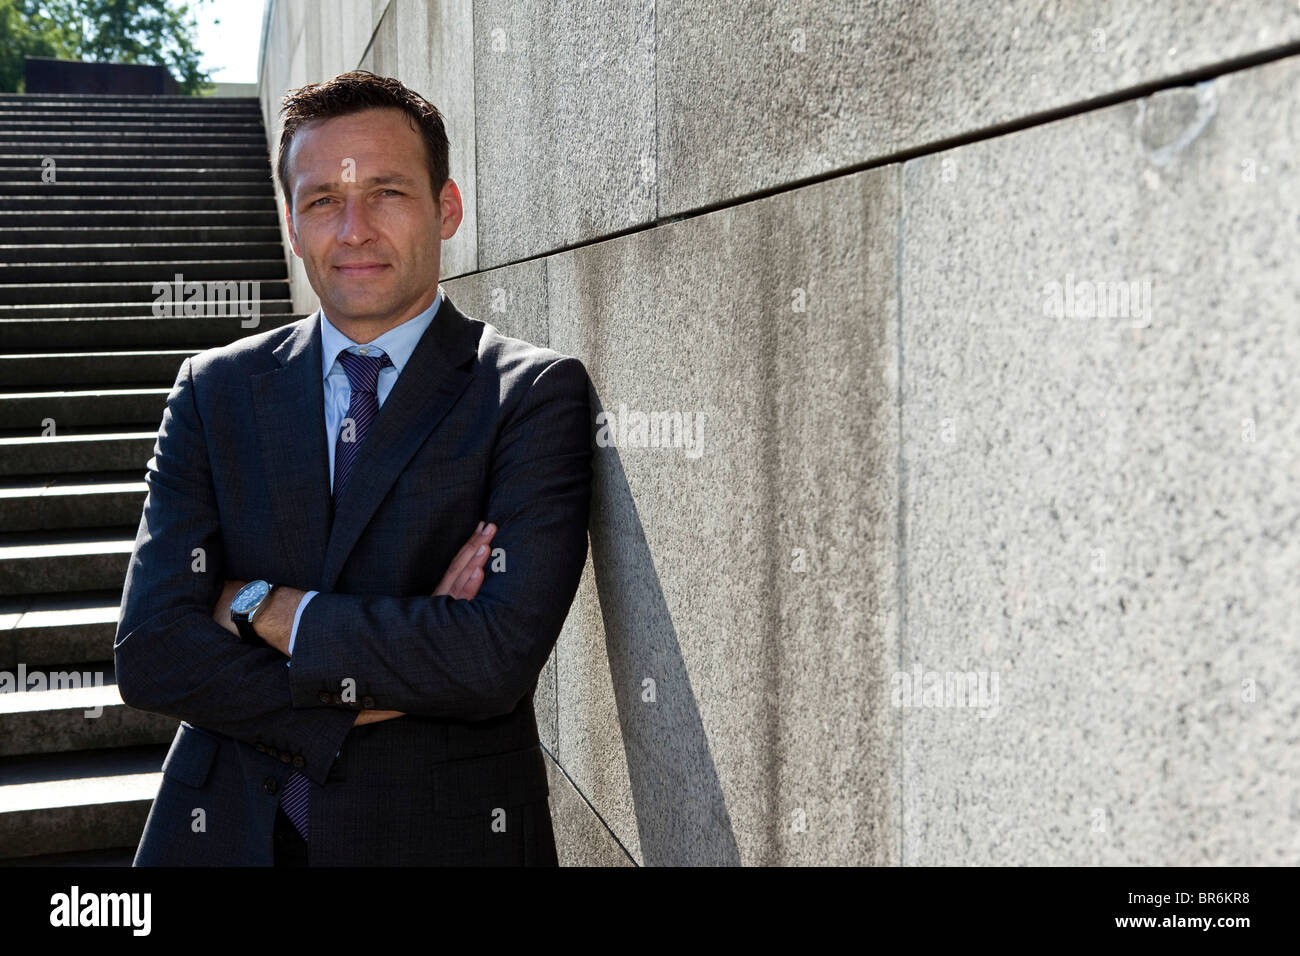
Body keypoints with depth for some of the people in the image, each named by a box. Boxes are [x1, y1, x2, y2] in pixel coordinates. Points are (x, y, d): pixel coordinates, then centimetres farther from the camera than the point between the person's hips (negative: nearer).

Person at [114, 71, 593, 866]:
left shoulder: (539, 394, -11)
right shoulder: (216, 390, 1)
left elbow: (499, 657, -21)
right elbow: (150, 651, -8)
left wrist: (260, 605, -15)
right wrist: (374, 697, -19)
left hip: (443, 832, -2)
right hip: (229, 831, 3)